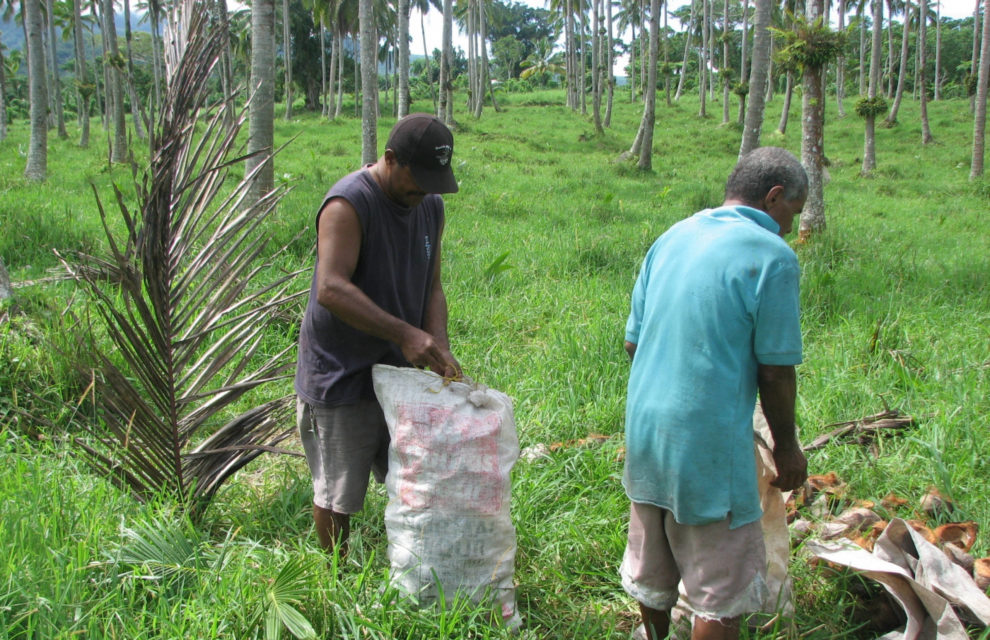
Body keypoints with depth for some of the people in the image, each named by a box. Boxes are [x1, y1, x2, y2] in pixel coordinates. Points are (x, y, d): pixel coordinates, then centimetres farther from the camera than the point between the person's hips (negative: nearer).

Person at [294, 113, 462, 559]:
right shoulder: (348, 204, -18)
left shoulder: (430, 207, 6)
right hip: (340, 373, -7)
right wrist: (405, 334, -31)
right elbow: (331, 290, -28)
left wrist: (440, 349, -8)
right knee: (337, 495, 5)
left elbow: (432, 287, 9)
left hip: (399, 372, 7)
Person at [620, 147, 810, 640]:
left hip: (644, 427, 7)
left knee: (652, 569, 22)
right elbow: (776, 371, -11)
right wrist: (786, 445, 3)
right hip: (709, 440, -7)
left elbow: (633, 340, 13)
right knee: (723, 588, 7)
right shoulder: (771, 256, -11)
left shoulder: (671, 238, 9)